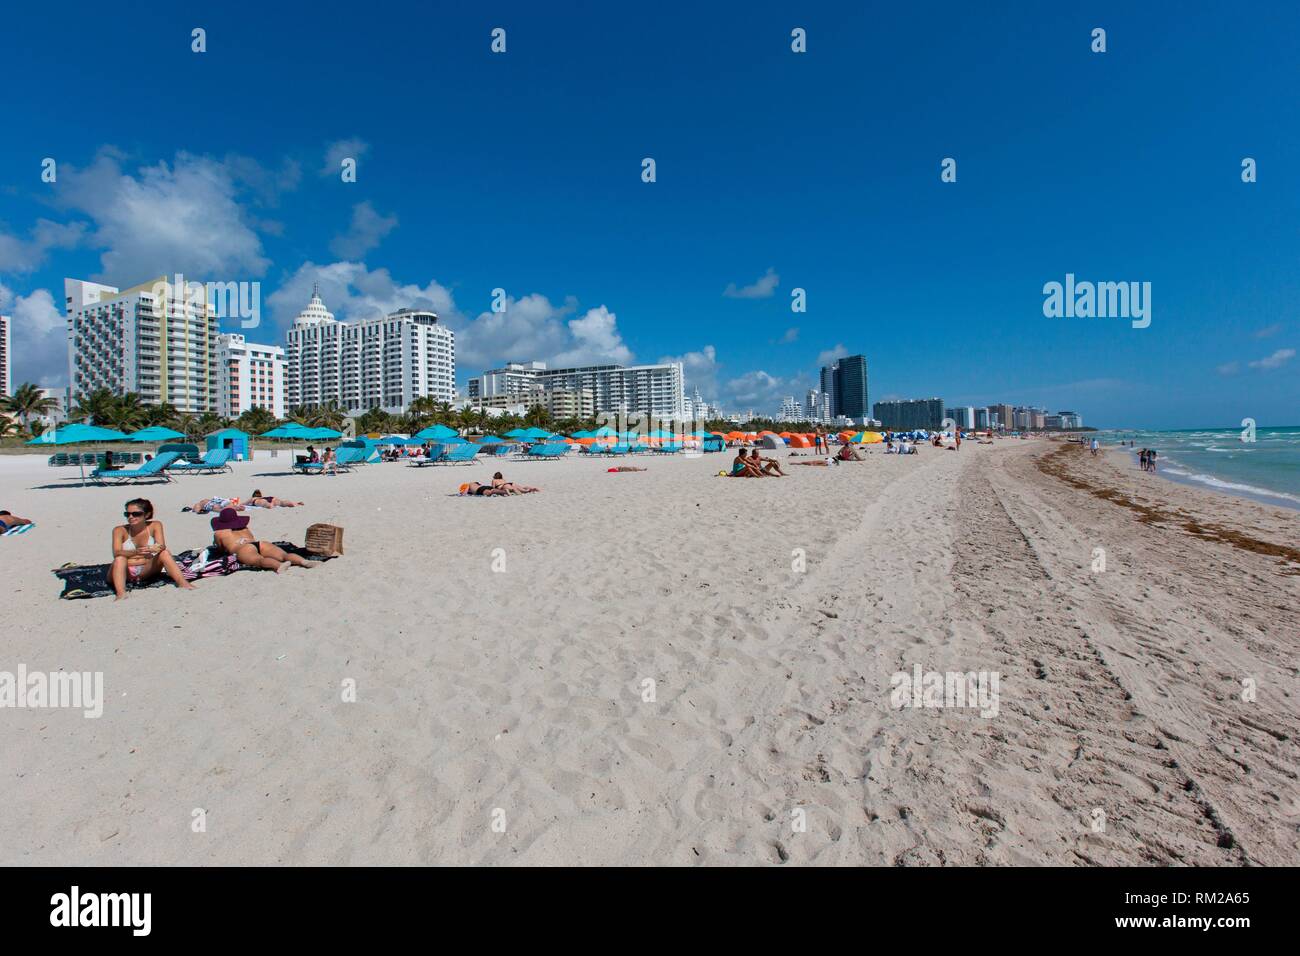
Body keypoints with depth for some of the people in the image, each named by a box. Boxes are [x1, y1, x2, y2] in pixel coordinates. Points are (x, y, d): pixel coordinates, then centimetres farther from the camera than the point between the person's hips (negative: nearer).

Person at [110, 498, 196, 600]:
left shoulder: (154, 526, -2)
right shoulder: (120, 530, -5)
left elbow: (162, 546, -16)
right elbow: (117, 553, -20)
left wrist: (152, 550, -40)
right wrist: (136, 552, -41)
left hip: (146, 571, 1)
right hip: (125, 573, -1)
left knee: (164, 552, -22)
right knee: (120, 558, -29)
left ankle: (182, 583, -38)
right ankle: (121, 593, -47)